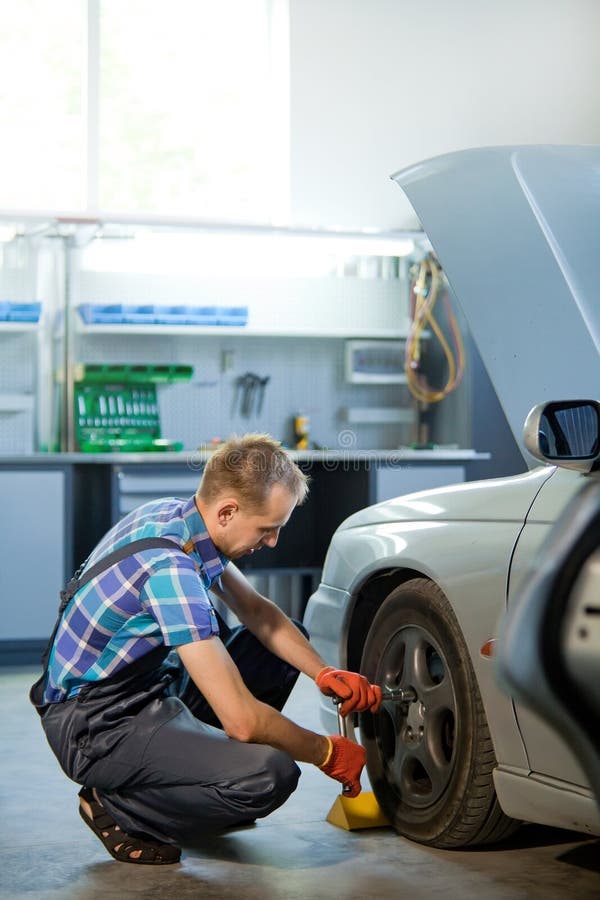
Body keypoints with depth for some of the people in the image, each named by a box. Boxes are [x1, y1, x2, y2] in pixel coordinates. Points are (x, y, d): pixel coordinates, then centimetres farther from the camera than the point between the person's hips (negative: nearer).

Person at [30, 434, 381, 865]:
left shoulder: (176, 515, -2)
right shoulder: (170, 567, -30)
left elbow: (257, 610, 13)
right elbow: (241, 720, -30)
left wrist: (325, 674, 0)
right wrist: (327, 753, -13)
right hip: (94, 726, -10)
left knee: (290, 640, 13)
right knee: (271, 775, -30)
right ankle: (118, 807, -5)